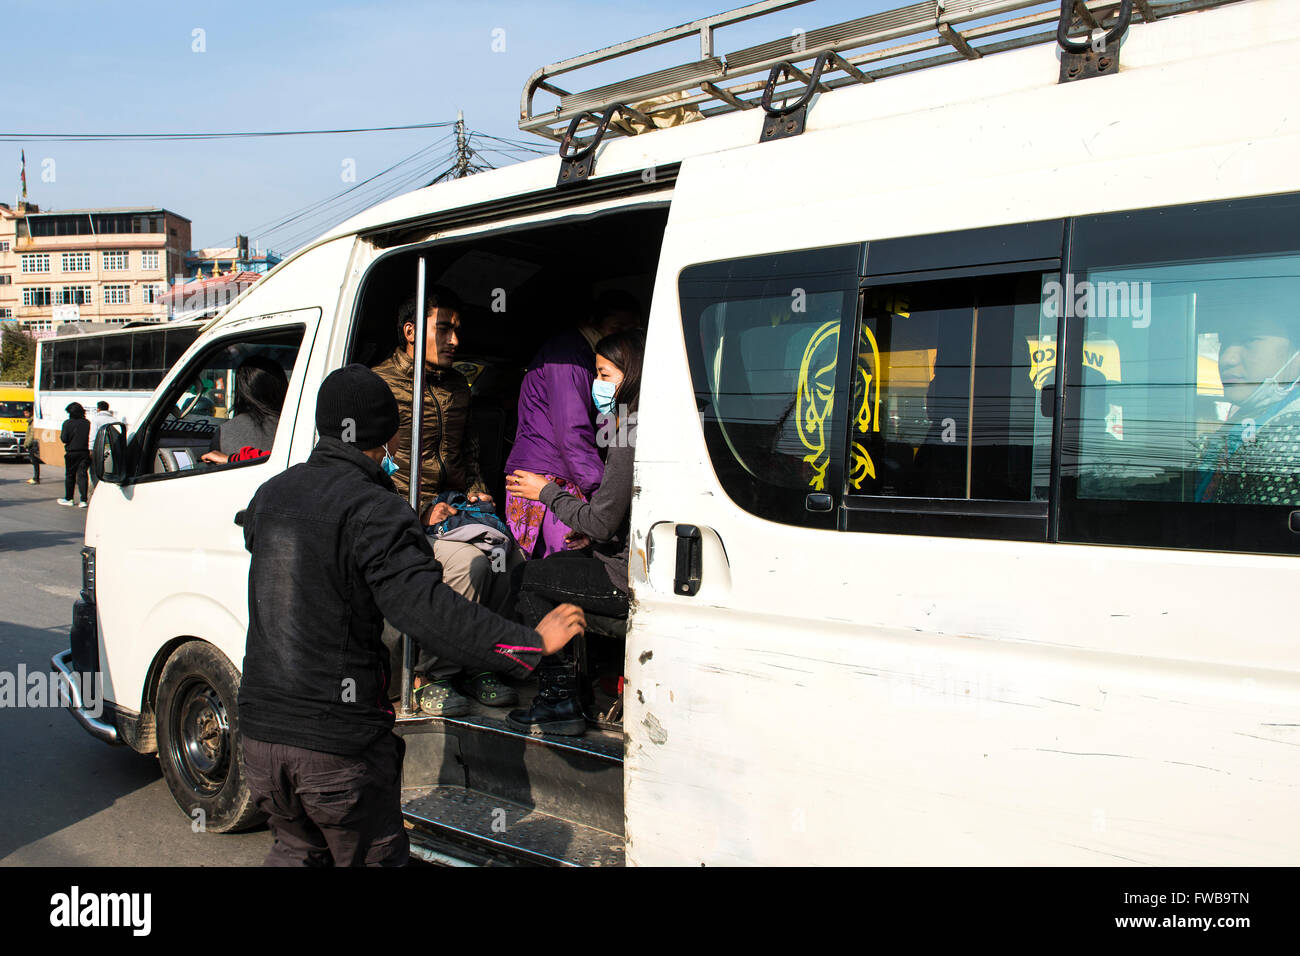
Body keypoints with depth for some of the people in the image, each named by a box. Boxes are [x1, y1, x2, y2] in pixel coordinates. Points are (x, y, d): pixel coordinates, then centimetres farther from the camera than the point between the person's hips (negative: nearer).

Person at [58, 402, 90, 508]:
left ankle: (69, 498, 20)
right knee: (82, 475, 2)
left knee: (70, 475, 11)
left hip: (72, 453, -2)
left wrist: (61, 434, 10)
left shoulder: (67, 423, -8)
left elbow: (64, 439, -9)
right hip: (85, 452, 2)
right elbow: (91, 437, 1)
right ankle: (83, 500, -7)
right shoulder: (87, 423, 0)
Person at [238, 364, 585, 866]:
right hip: (340, 745, -6)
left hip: (259, 730, 7)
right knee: (373, 857, 14)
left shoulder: (270, 494, 5)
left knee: (296, 848, 27)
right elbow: (431, 611, -28)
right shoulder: (374, 512, -18)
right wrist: (533, 642, -24)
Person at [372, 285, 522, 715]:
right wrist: (423, 510, -17)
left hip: (454, 508, 6)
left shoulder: (457, 385, 19)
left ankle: (476, 665, -6)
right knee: (469, 562, -32)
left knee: (510, 555, -24)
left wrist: (475, 488, 11)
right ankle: (431, 677, -14)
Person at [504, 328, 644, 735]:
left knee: (523, 577, 3)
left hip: (629, 581, -10)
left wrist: (547, 492, -5)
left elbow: (602, 521, -19)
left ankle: (560, 701, 7)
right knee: (552, 565, 25)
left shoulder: (630, 438, -20)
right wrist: (594, 534, 14)